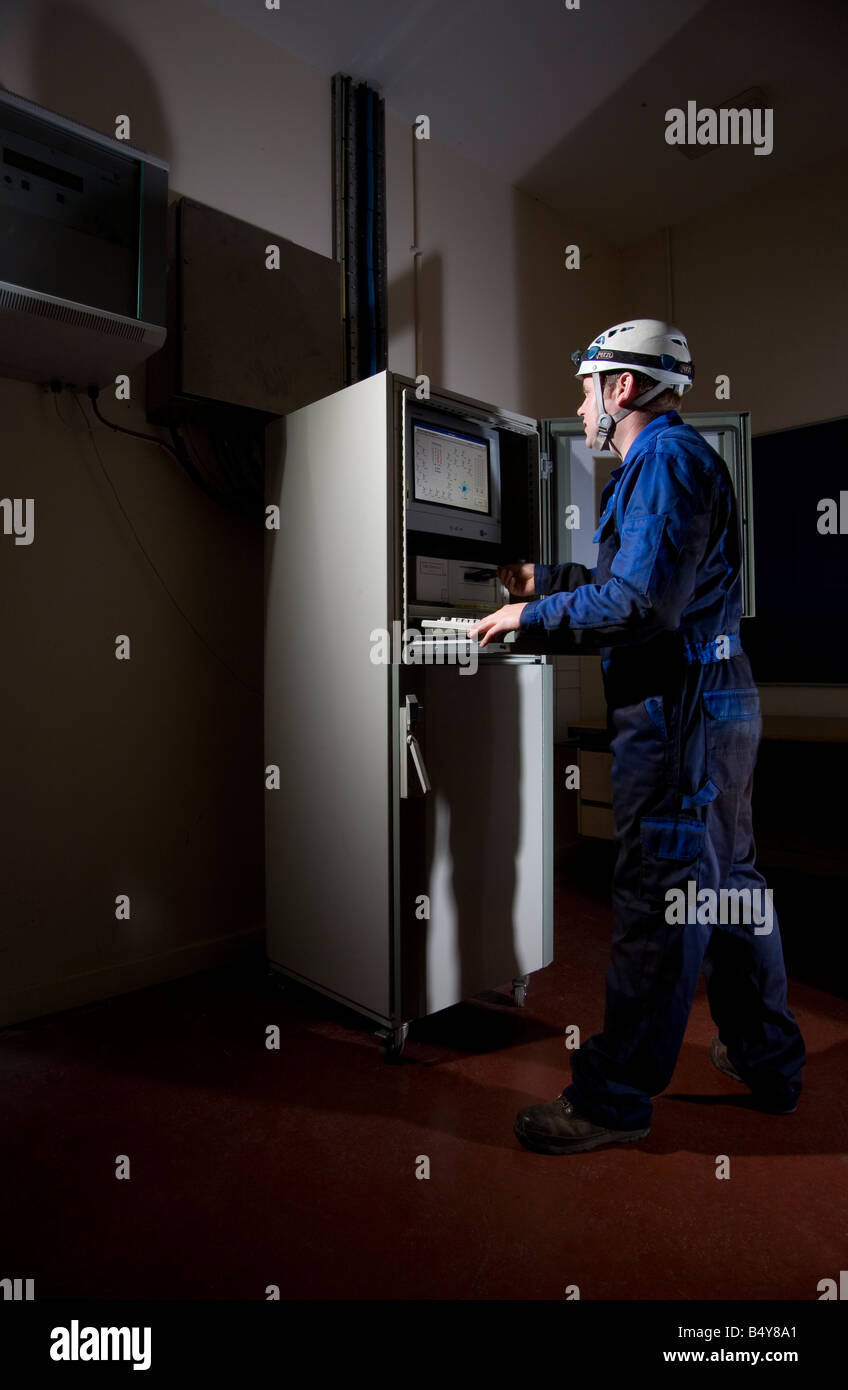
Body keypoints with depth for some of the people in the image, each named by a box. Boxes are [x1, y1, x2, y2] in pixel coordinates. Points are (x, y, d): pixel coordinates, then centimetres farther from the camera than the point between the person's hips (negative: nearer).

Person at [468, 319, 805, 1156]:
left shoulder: (664, 457, -11)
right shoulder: (670, 456, 22)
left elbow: (642, 602, -21)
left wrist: (532, 617, -11)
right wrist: (546, 580, 27)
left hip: (679, 710, -11)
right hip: (712, 703, 11)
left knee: (657, 905, -4)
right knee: (728, 885, 17)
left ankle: (612, 1100, 10)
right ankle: (768, 1063, 33)